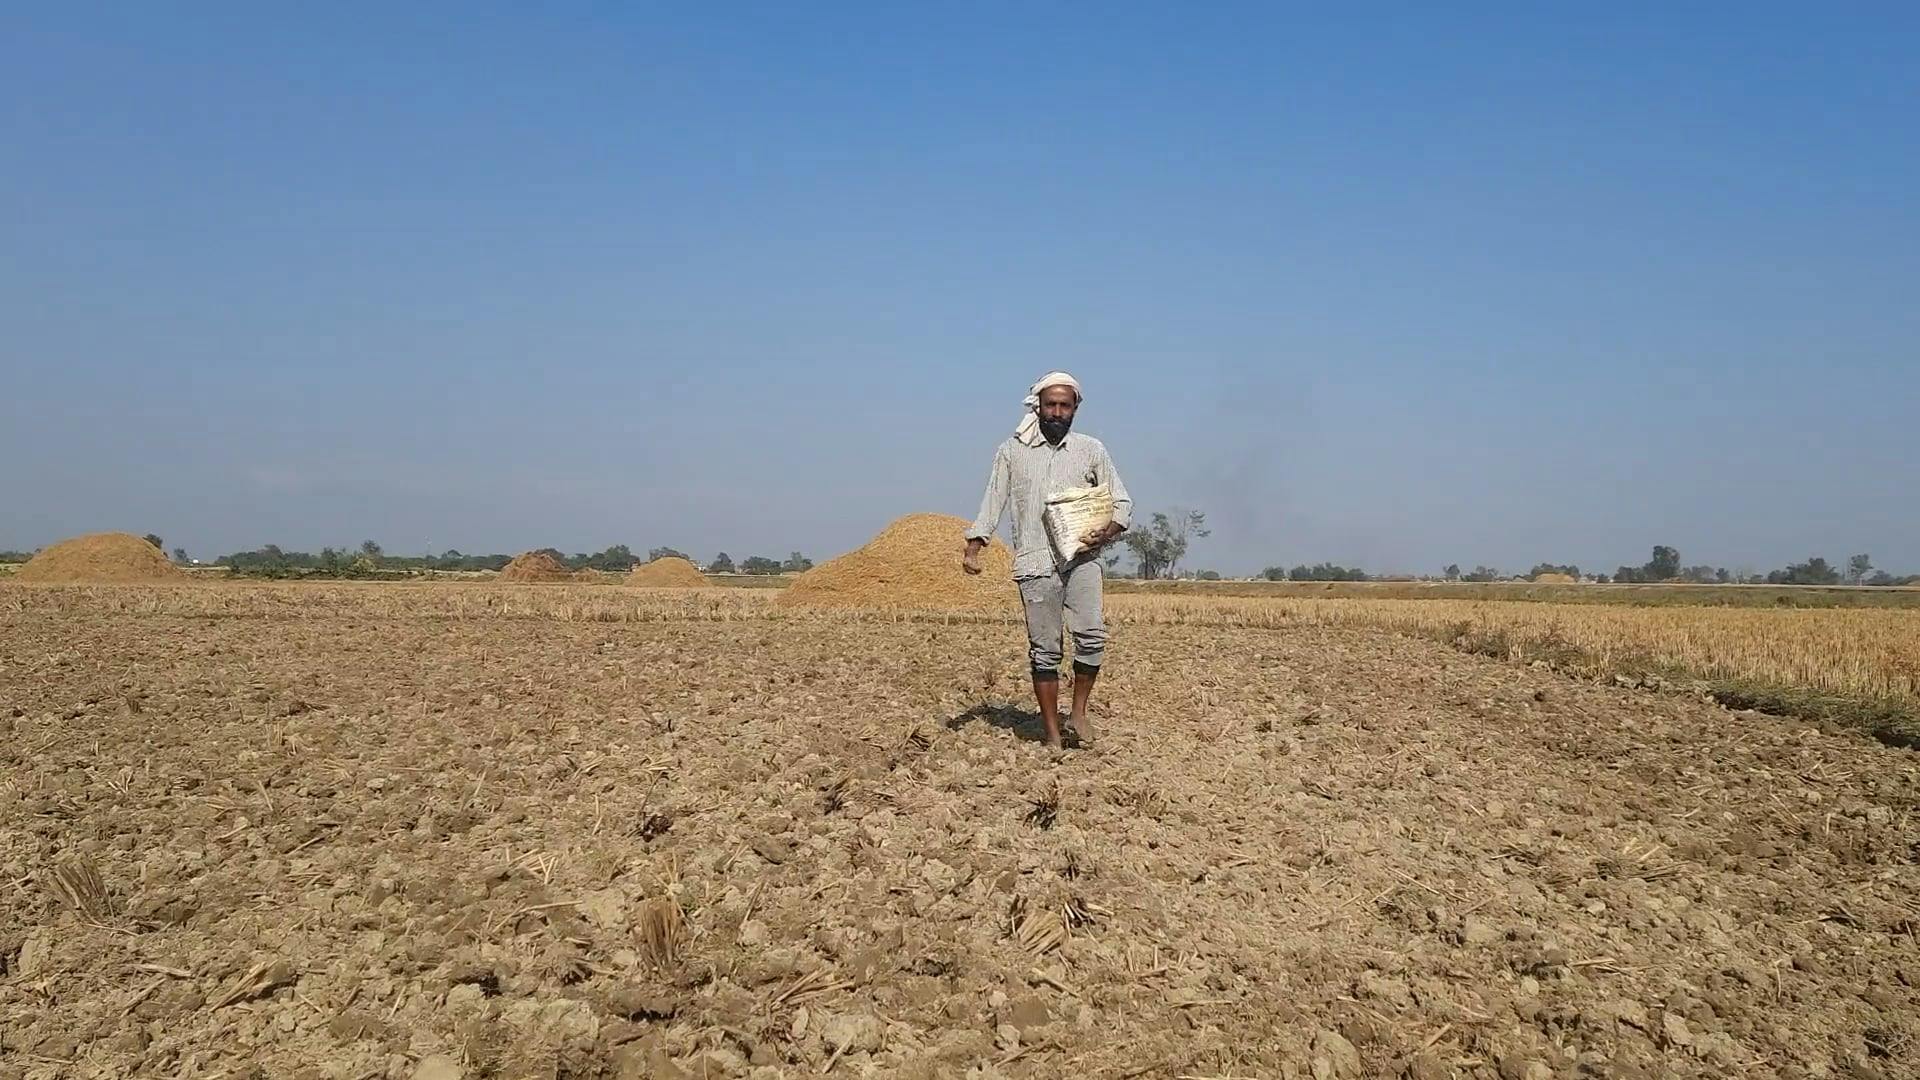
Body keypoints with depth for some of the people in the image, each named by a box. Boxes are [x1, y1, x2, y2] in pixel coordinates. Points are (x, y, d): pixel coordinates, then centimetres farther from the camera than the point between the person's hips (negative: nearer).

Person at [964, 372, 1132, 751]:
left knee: (1092, 634, -18)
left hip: (1081, 558, 0)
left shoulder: (1091, 450, 10)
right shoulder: (1011, 451, 9)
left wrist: (1108, 532, -8)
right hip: (1035, 563, 0)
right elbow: (992, 503, 9)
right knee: (1044, 651, 1)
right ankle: (1053, 736, 8)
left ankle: (1079, 710, 4)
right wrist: (973, 548, -3)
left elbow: (1121, 502, 11)